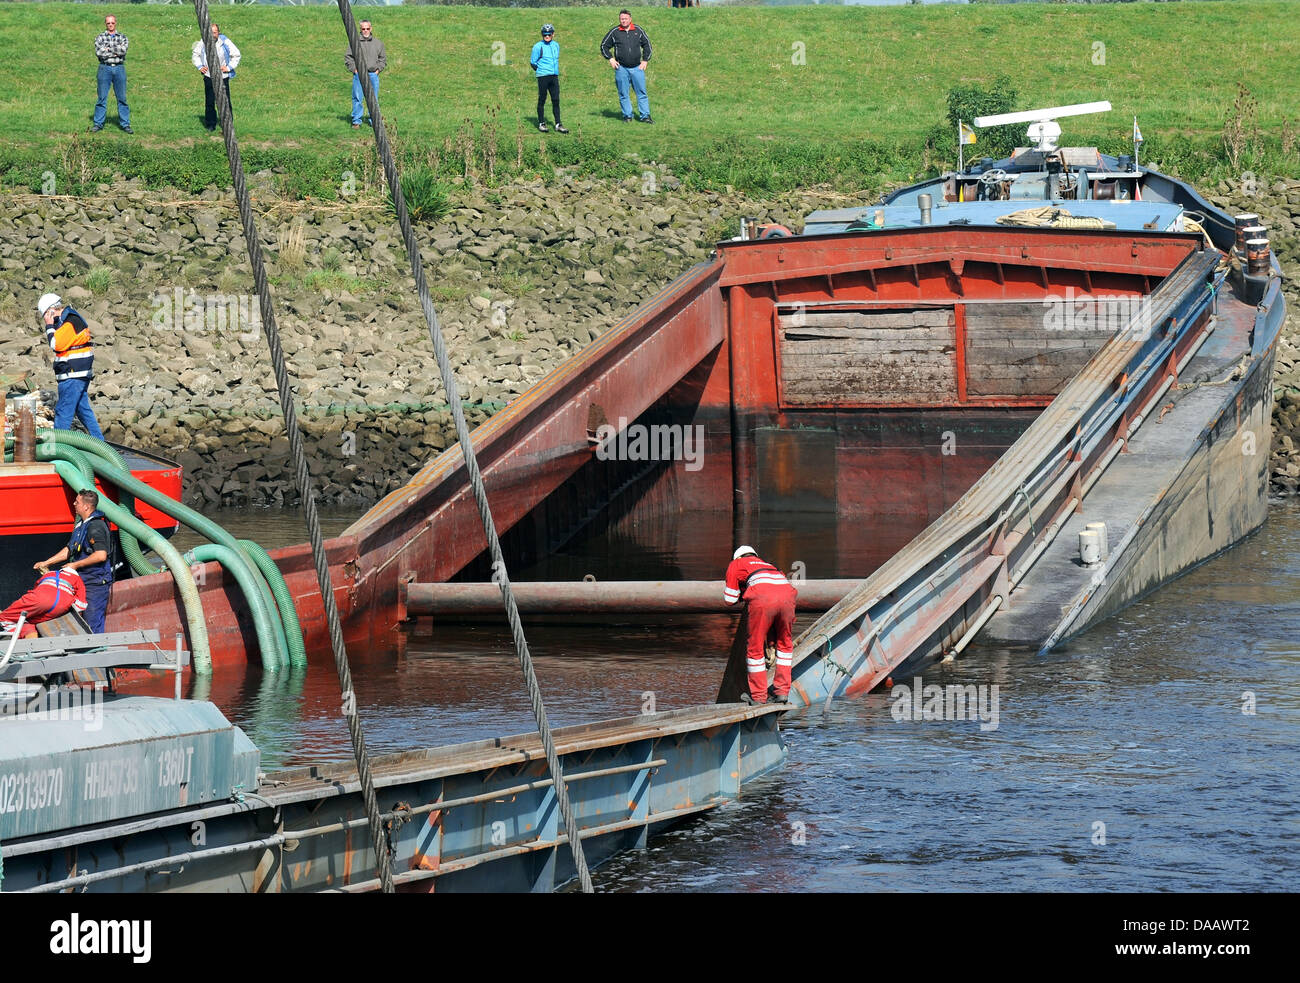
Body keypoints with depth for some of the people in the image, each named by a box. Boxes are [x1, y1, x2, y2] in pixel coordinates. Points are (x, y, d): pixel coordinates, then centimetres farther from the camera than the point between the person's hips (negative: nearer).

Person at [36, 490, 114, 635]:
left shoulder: (96, 526, -17)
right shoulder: (82, 525, 16)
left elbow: (101, 555, -26)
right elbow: (69, 549, 26)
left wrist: (75, 565, -18)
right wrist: (46, 563, 23)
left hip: (96, 584, -10)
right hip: (84, 582, 10)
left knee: (93, 625, -9)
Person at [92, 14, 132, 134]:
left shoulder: (123, 38, 11)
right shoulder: (100, 38, 8)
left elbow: (123, 50, -8)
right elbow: (99, 52, -9)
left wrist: (108, 48, -7)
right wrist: (116, 51, -7)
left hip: (119, 69, 1)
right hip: (105, 68, -1)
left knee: (122, 98, 1)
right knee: (102, 97, -1)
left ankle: (125, 124, 4)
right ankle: (98, 123, 4)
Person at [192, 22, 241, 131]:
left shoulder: (225, 42, -6)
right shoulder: (203, 43, 0)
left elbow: (236, 55, 6)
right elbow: (195, 54, 20)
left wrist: (229, 67, -2)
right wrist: (199, 66, 8)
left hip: (223, 77, -2)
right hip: (208, 76, 2)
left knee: (225, 101, -4)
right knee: (209, 102, 2)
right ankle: (211, 124, 11)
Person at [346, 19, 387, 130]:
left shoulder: (378, 43, 10)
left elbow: (383, 58, 18)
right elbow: (347, 57, 4)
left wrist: (378, 69, 6)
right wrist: (353, 69, -5)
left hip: (373, 75, 2)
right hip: (359, 74, -2)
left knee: (374, 99, 5)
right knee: (357, 98, -5)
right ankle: (356, 121, 0)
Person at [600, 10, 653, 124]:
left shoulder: (638, 31, 6)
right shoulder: (614, 32, 3)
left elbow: (647, 45, 16)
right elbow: (604, 46, 12)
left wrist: (645, 61, 8)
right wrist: (610, 59, 1)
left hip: (637, 67, 0)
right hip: (621, 68, 0)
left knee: (642, 92, -2)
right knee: (623, 94, 2)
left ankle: (645, 116, 1)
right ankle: (627, 115, 10)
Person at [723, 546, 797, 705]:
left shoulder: (736, 564, 29)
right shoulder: (767, 565, 42)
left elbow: (729, 599, 28)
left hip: (762, 598, -4)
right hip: (787, 594, 4)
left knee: (755, 647, 8)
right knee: (785, 643, 23)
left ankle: (759, 696, 12)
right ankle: (782, 691, 21)